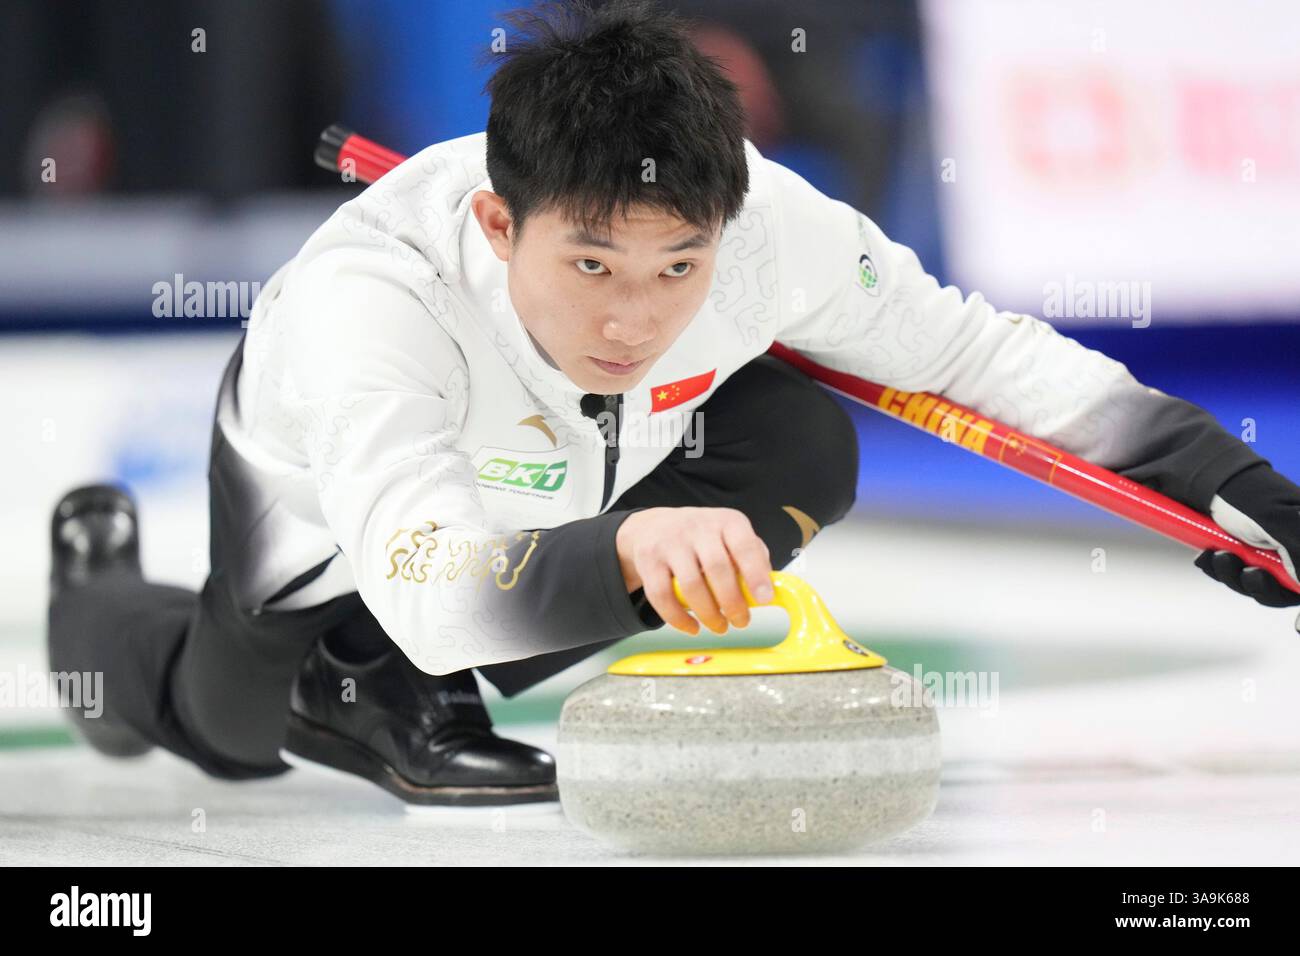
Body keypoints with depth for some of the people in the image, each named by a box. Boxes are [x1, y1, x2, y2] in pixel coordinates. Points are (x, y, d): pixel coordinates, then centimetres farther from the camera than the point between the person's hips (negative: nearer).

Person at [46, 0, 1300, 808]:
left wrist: (1197, 463, -21)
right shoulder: (363, 299, -48)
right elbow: (424, 582, -61)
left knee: (799, 455, -22)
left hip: (590, 474, 3)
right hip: (339, 516, -3)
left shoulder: (766, 221, -36)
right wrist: (618, 554, -80)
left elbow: (960, 344, -18)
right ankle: (100, 583, 48)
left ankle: (401, 693, -6)